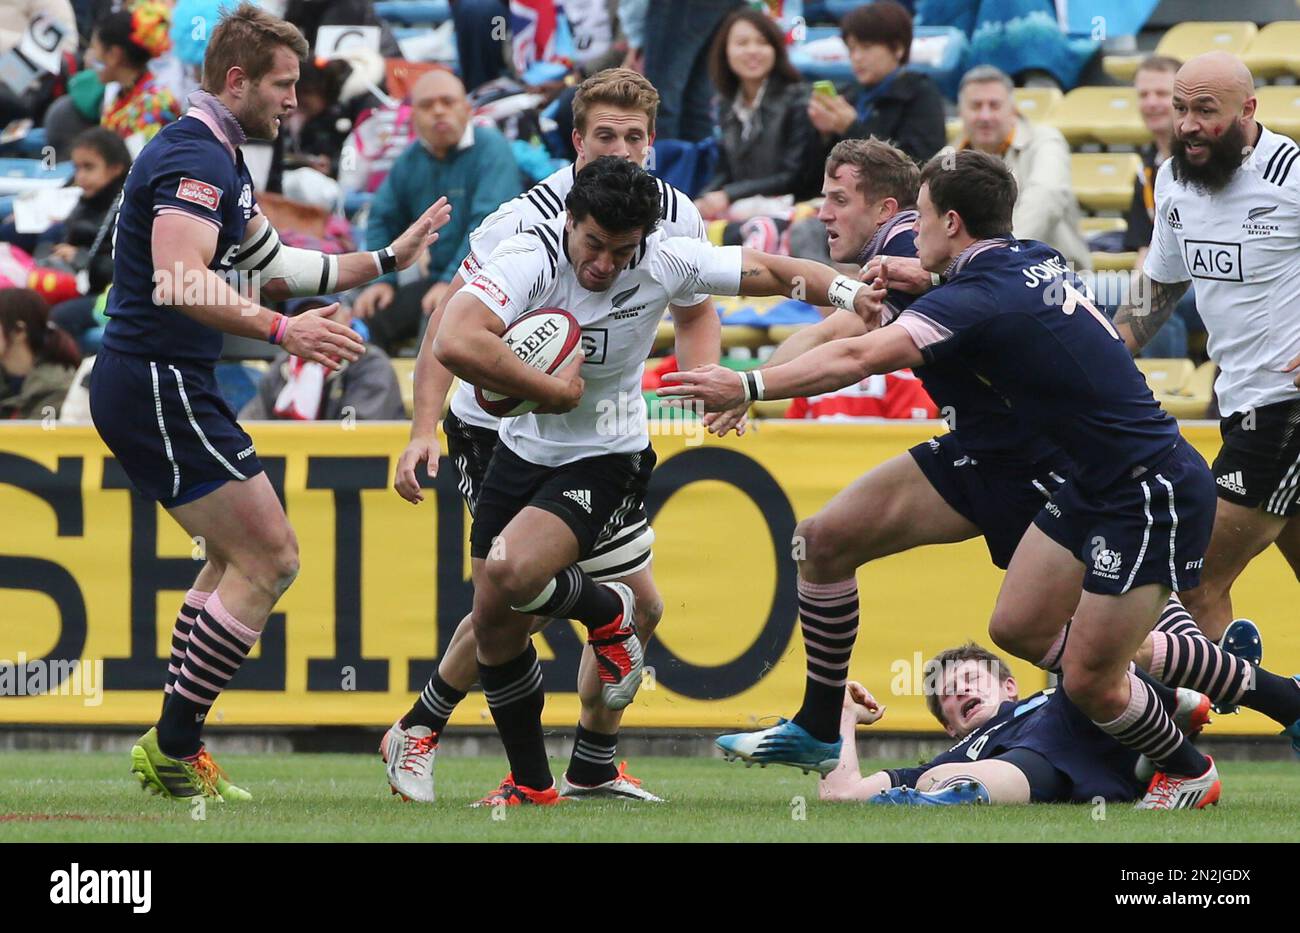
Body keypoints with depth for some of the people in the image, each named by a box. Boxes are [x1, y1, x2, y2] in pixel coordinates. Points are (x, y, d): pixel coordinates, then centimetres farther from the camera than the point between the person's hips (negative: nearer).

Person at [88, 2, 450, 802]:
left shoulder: (217, 160, 17)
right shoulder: (195, 161, -17)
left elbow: (273, 265, 26)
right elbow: (178, 282, -32)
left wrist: (386, 261, 27)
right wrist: (281, 330, -42)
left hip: (151, 390, 11)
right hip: (159, 389, -11)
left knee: (239, 557, 21)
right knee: (270, 559, -9)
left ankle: (176, 746, 20)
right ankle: (172, 750, -6)